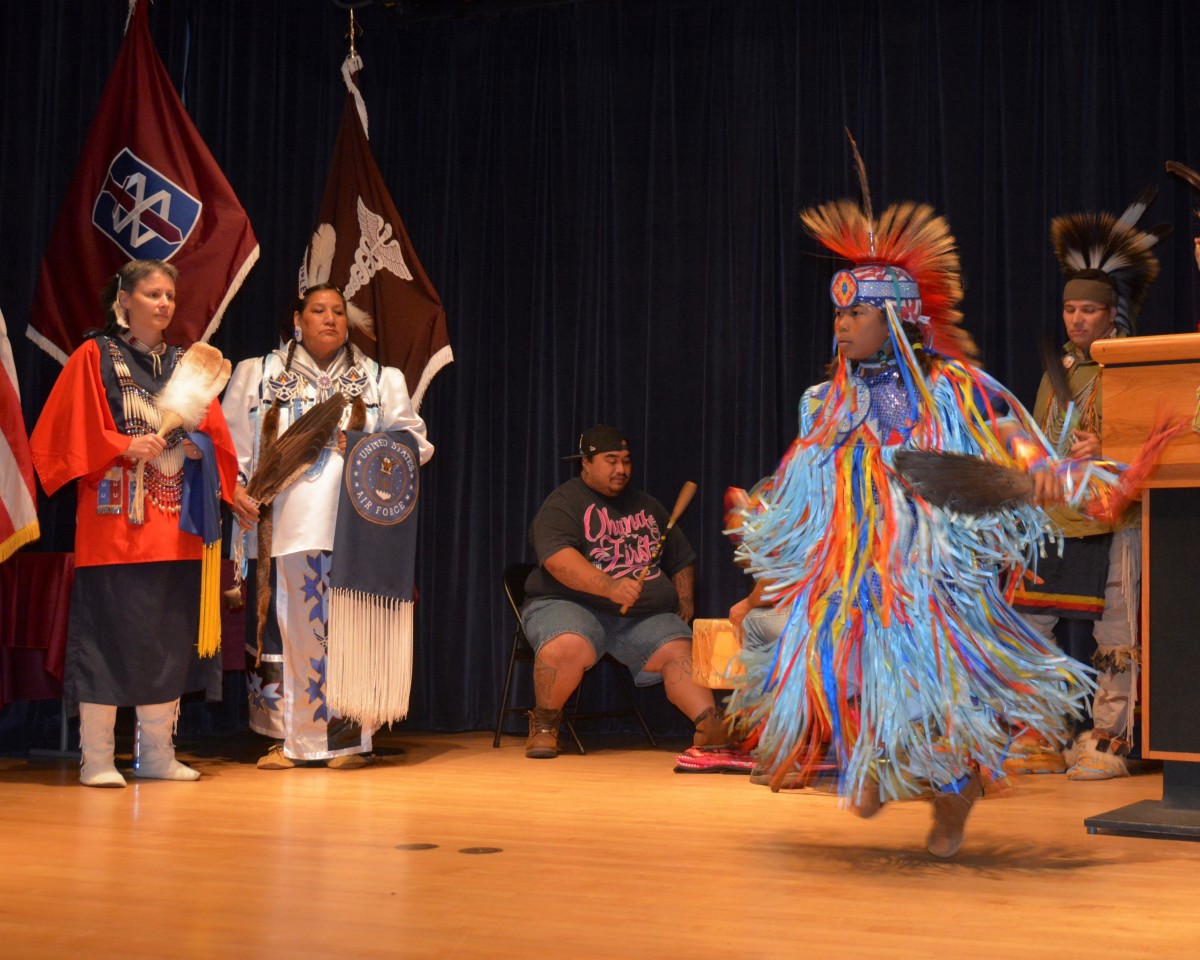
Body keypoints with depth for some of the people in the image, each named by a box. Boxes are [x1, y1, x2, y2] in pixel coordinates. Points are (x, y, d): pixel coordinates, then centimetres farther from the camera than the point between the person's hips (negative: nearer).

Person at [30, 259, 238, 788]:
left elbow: (216, 437, 12)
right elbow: (74, 434, -4)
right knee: (109, 634, -6)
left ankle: (157, 752, 13)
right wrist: (125, 447, -17)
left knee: (169, 637, 6)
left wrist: (195, 444, -9)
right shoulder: (93, 357, 3)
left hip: (176, 523, 5)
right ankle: (96, 759, 0)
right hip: (115, 520, -5)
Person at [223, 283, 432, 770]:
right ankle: (287, 737, 7)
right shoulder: (258, 375, 14)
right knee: (284, 624, -2)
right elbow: (230, 442, 11)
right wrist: (233, 487, -5)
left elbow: (414, 439, 14)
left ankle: (346, 739, 3)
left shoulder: (379, 380, 16)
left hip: (353, 525, 0)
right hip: (283, 527, 0)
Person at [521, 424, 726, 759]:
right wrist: (608, 586, -34)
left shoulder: (646, 506, 20)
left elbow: (682, 559, 29)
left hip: (646, 617, 5)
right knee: (567, 647, -36)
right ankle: (544, 725, -12)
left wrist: (685, 602, 11)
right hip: (570, 605, -5)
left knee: (681, 652, -22)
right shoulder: (564, 503, -1)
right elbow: (557, 557, -20)